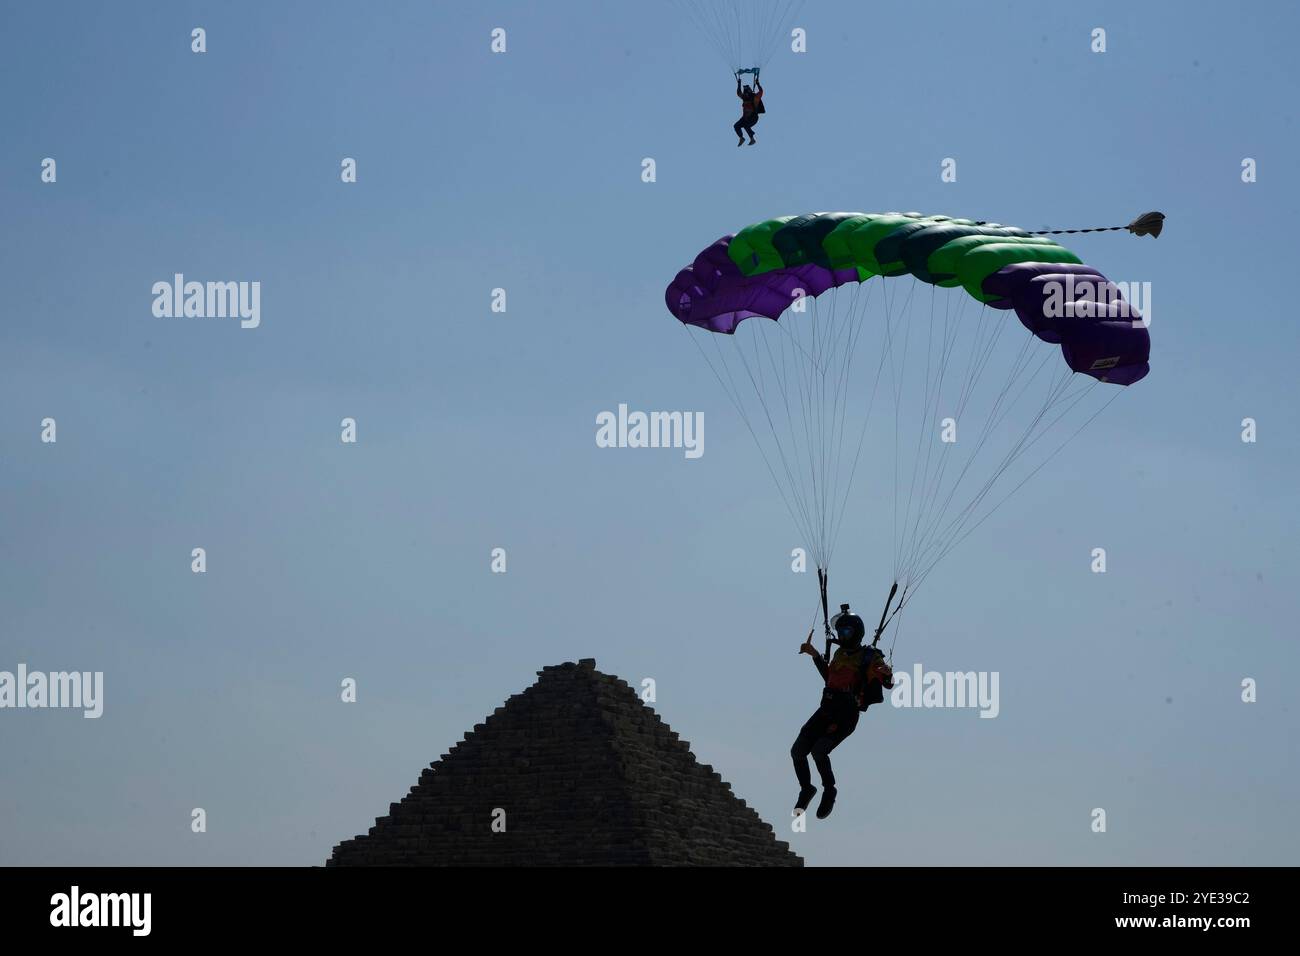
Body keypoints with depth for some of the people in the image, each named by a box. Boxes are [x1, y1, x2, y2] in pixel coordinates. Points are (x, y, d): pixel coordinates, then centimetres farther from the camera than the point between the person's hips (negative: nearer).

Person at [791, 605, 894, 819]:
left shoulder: (870, 658, -4)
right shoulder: (840, 653, 17)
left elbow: (889, 684, -12)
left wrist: (887, 674, -35)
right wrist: (815, 655, 28)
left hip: (847, 716, -7)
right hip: (826, 711, 7)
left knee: (818, 751, -25)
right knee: (797, 751, -1)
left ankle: (829, 791, -2)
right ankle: (806, 790, 22)